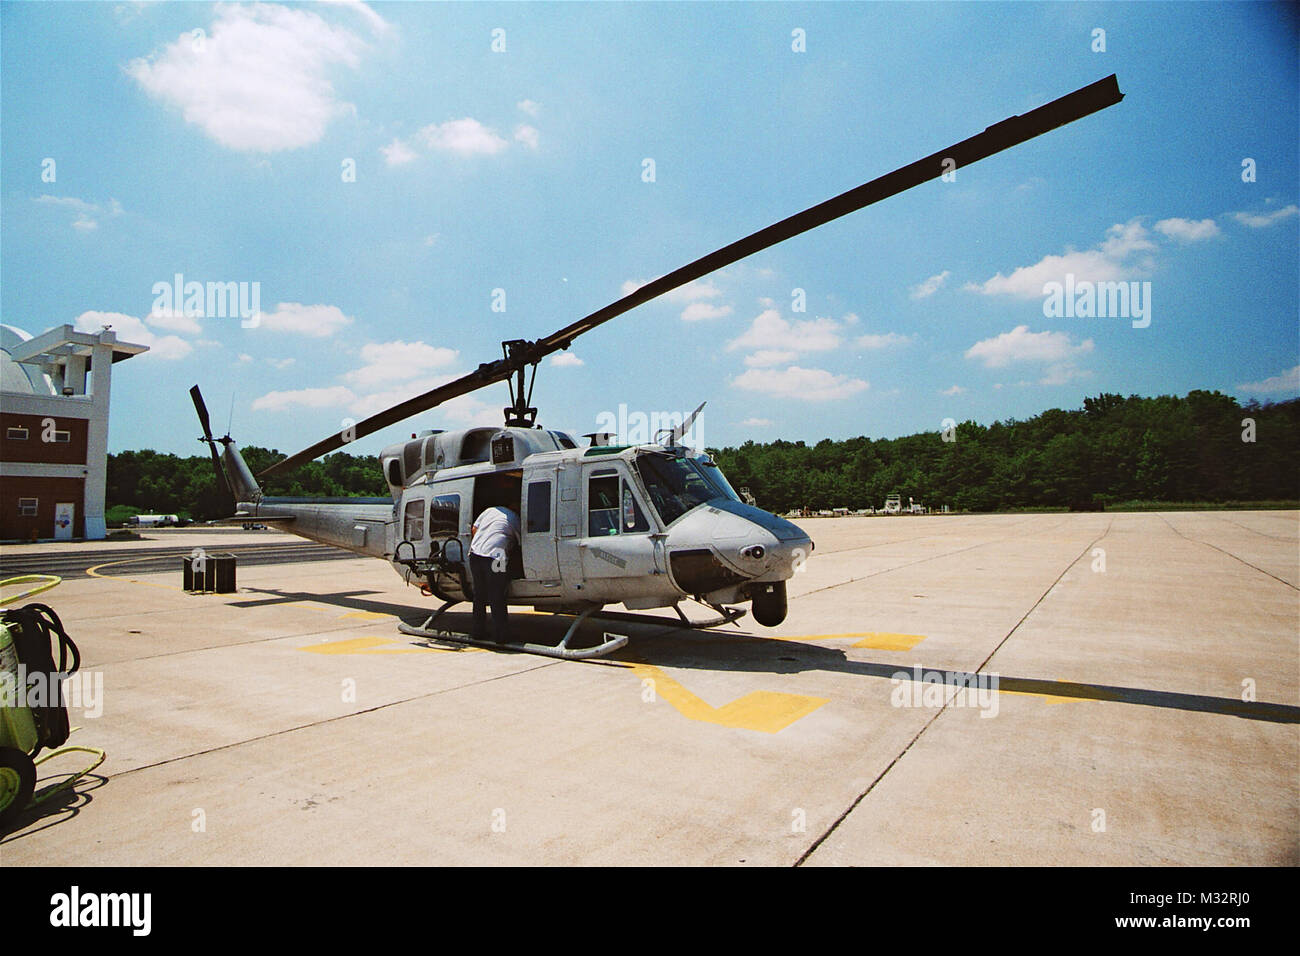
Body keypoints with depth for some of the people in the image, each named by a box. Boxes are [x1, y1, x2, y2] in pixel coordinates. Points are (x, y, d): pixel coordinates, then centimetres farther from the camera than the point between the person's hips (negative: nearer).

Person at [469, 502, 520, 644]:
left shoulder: (490, 510, 18)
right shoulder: (515, 519, 3)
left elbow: (474, 529, 21)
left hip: (475, 554, 6)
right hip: (493, 557, -6)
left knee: (479, 596, 16)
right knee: (497, 599, 1)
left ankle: (478, 632, 23)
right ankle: (500, 635, 5)